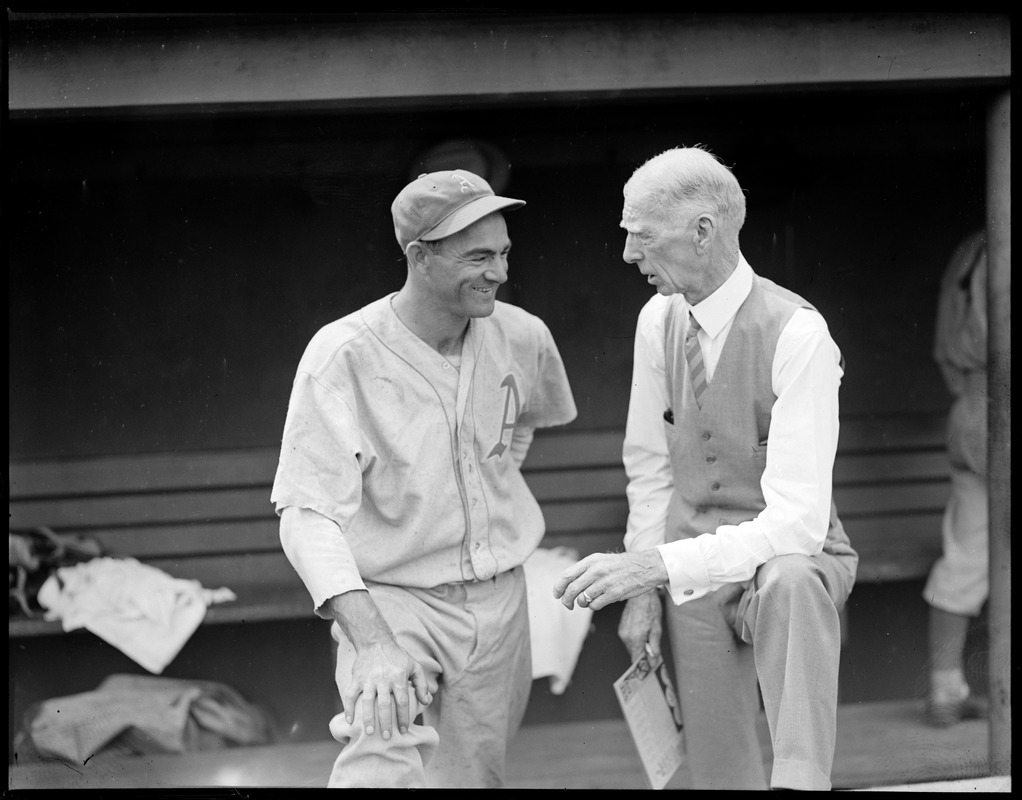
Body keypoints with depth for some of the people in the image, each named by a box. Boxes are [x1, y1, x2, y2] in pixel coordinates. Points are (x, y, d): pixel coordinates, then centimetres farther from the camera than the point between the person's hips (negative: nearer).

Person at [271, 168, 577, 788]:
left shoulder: (522, 336, -1)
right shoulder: (343, 356, -18)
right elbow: (306, 513, -23)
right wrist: (372, 641, -34)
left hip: (500, 603, 5)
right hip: (393, 604, -5)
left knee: (475, 775, 10)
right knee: (384, 772, -26)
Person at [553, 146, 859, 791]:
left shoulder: (796, 333, -21)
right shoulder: (660, 320, -1)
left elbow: (797, 518, -27)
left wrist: (655, 564, -34)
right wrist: (643, 591, 1)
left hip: (787, 554, -5)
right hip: (690, 572, 5)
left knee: (792, 583, -39)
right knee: (722, 771, 2)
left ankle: (801, 779, -43)